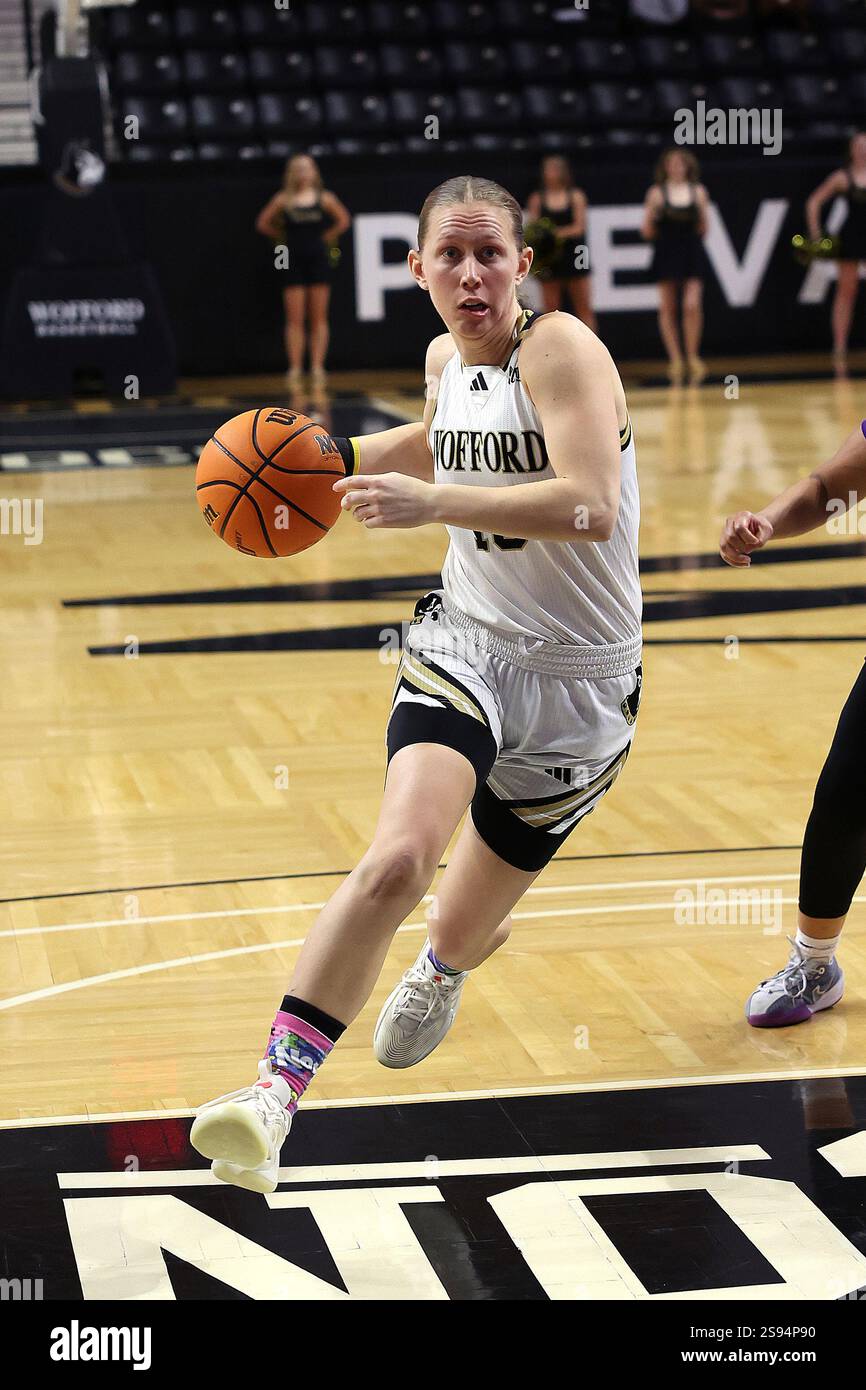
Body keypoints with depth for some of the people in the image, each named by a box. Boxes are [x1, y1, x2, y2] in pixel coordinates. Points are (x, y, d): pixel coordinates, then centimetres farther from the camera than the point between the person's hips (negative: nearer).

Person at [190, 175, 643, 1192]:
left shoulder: (562, 350, -17)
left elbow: (591, 505, -32)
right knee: (397, 859, -27)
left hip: (577, 684, -3)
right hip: (466, 646, 3)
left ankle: (442, 969, 55)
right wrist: (335, 456, 13)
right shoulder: (446, 359, 3)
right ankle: (275, 1091, -30)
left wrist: (434, 503, -38)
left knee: (464, 932, 15)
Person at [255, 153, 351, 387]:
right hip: (293, 260, 0)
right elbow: (263, 223, 8)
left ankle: (317, 366, 3)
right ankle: (295, 369, -1)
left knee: (319, 318, 1)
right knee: (295, 319, -2)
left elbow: (343, 220, 12)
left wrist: (327, 237, 6)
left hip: (318, 259, 1)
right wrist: (284, 237, 6)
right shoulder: (284, 200, 2)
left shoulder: (325, 198, 3)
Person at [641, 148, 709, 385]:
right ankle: (675, 359, 9)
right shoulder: (657, 193, 5)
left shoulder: (698, 192, 9)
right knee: (667, 307, 1)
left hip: (692, 252, 0)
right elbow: (647, 232, 5)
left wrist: (701, 212, -6)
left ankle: (692, 355, -1)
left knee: (693, 305, -14)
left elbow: (703, 230, 11)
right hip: (666, 252, 0)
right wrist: (652, 216, -14)